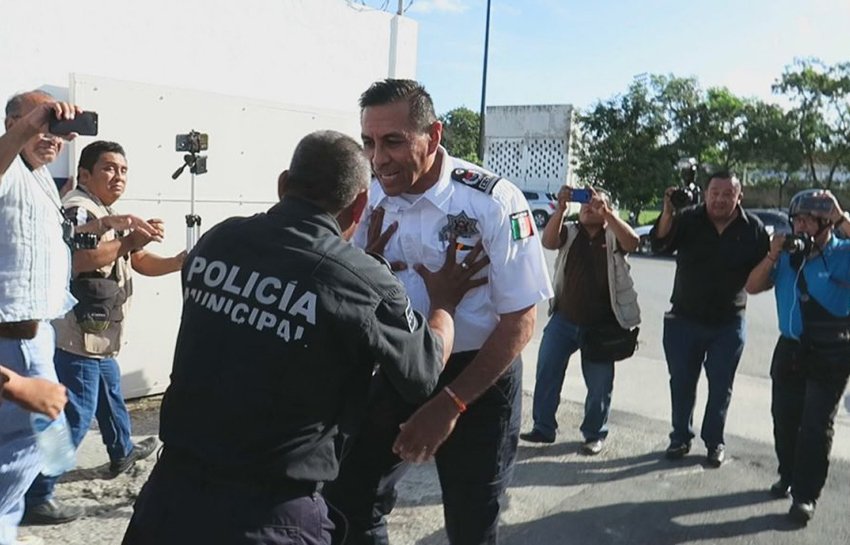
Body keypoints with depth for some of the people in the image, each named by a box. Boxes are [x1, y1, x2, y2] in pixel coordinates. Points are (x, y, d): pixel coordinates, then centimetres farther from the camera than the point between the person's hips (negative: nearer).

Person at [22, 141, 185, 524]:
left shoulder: (107, 215, 17)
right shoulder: (78, 209, -15)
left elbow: (141, 262, 18)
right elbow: (75, 259, -34)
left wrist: (178, 262, 1)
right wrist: (129, 242, -32)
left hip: (100, 335, 11)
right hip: (78, 335, -11)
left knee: (111, 396, 27)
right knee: (74, 415, -8)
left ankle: (122, 453, 47)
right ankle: (34, 498, -1)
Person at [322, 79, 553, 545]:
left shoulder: (494, 203, -21)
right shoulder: (371, 198, -6)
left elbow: (519, 321, -17)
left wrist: (449, 405, -19)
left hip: (478, 375, -4)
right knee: (344, 505, 12)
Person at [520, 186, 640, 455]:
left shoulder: (613, 236, 0)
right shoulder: (570, 231, 2)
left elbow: (632, 242, -22)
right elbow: (547, 242, -17)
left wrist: (606, 211, -30)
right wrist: (561, 208, -30)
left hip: (601, 325, -2)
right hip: (563, 319, 2)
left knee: (599, 384, 7)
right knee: (547, 372, 4)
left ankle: (595, 434, 24)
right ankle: (543, 428, 17)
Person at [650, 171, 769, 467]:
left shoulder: (753, 228, -5)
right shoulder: (688, 219, -9)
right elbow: (659, 243, -23)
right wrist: (668, 213, -39)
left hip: (728, 323, 0)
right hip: (684, 319, 0)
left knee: (720, 386, 10)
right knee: (681, 382, 11)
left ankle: (715, 442, 25)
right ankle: (681, 437, 26)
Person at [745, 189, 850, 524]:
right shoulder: (787, 257, 6)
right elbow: (752, 287, 4)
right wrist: (772, 256, -9)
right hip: (790, 349, 5)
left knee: (816, 425, -3)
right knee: (784, 418, 13)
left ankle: (806, 495, 3)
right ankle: (788, 477, 30)